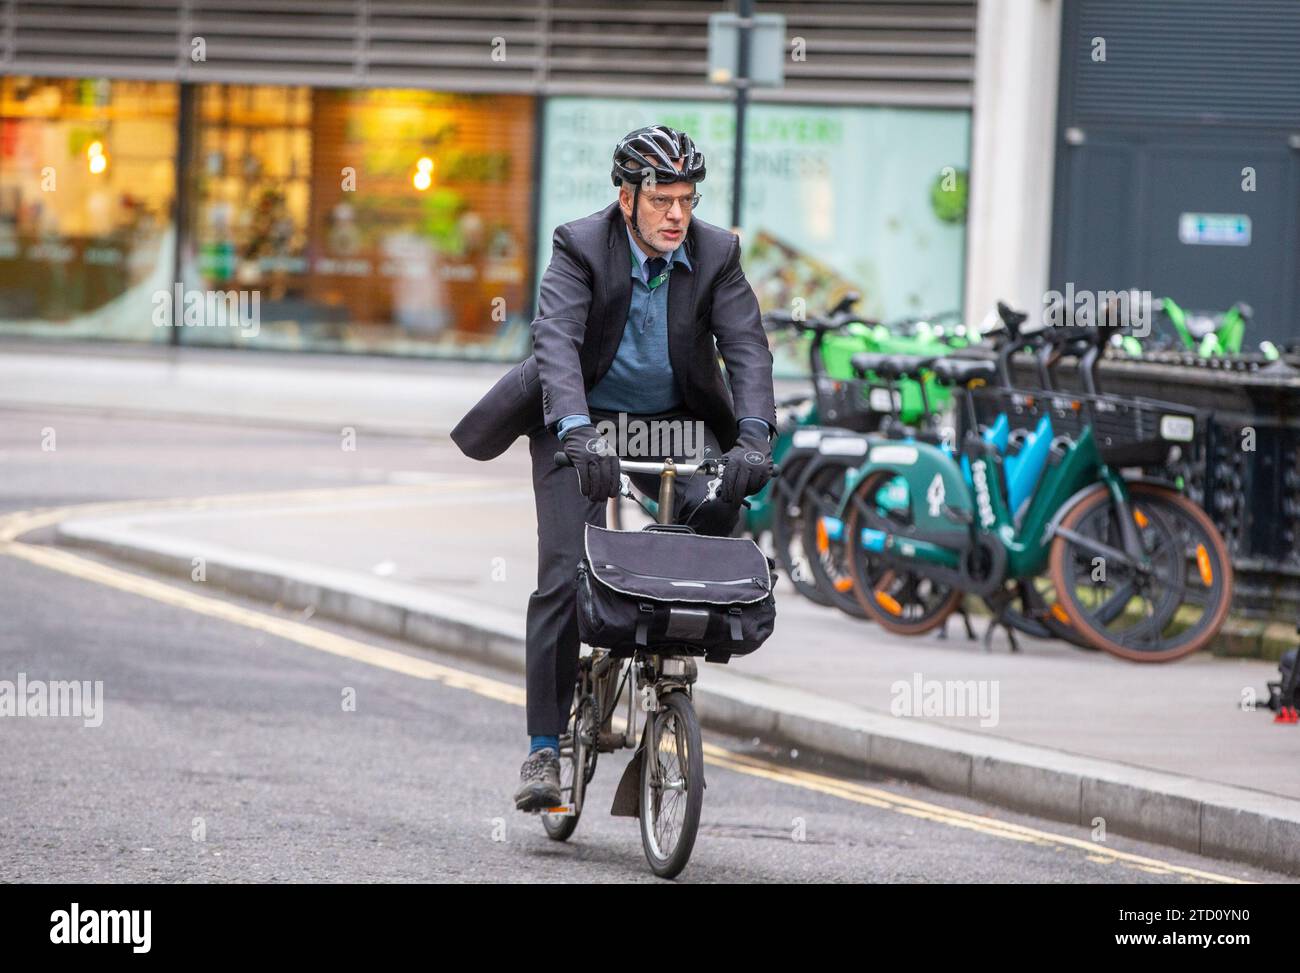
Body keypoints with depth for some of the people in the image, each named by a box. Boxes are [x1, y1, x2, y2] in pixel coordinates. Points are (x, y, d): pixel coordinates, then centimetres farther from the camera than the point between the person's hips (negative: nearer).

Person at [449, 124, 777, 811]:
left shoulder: (716, 254, -10)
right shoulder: (581, 247, -18)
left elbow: (747, 348, -17)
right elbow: (555, 339, -31)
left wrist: (753, 437, -35)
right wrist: (577, 431, -47)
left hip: (673, 420, 3)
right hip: (584, 419, -3)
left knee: (715, 512, -26)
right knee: (565, 575, -13)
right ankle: (544, 749, -8)